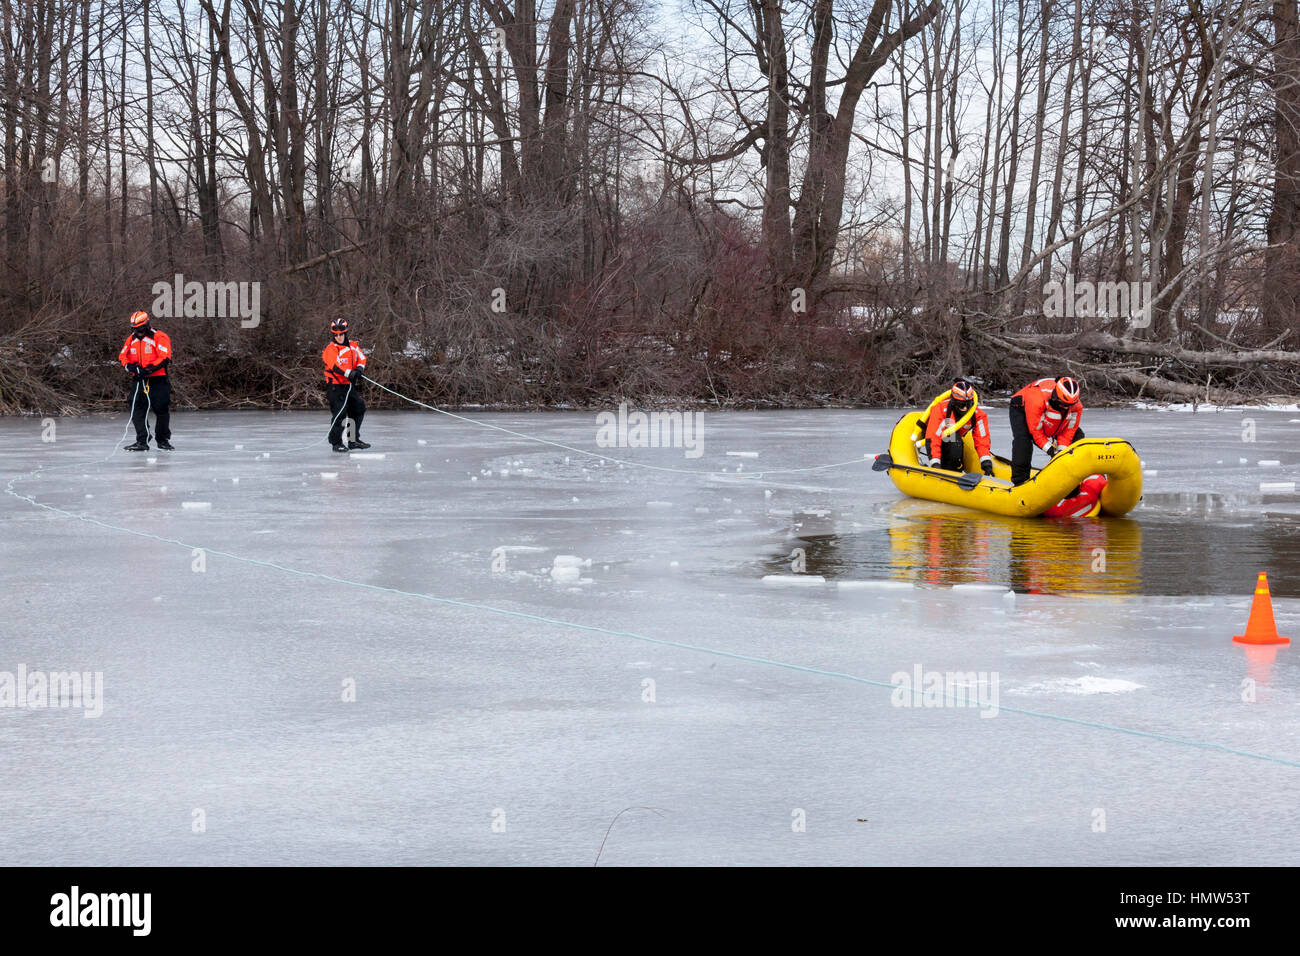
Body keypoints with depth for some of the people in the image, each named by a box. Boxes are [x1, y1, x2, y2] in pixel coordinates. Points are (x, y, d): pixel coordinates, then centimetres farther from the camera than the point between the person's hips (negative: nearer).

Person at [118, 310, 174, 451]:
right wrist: (129, 366, -9)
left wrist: (148, 369, -25)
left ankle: (163, 440, 17)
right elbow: (122, 356, 13)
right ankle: (142, 442, -1)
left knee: (162, 410, 1)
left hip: (158, 381, -5)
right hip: (139, 380, 5)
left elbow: (164, 358, -18)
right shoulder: (131, 339, 10)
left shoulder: (159, 337, -10)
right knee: (137, 411, -4)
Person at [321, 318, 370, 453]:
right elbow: (335, 365, -27)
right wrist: (349, 373, -40)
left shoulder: (353, 345, 7)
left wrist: (359, 369, -14)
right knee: (340, 412, -14)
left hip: (349, 384, 7)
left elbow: (361, 358, 8)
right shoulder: (330, 349, -14)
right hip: (335, 385, -7)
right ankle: (336, 443, -6)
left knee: (359, 409, 11)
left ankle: (354, 440, 23)